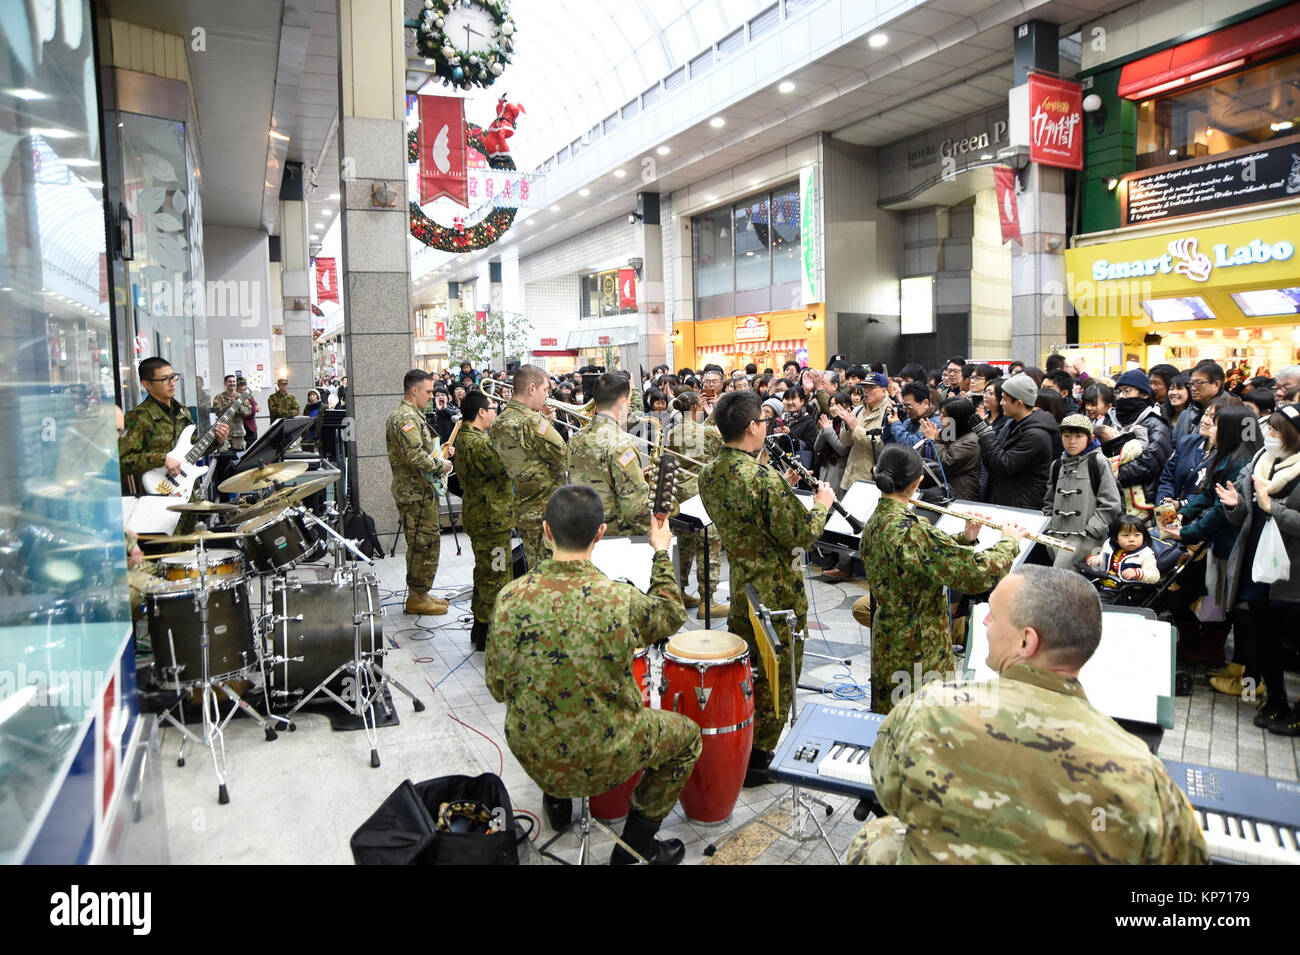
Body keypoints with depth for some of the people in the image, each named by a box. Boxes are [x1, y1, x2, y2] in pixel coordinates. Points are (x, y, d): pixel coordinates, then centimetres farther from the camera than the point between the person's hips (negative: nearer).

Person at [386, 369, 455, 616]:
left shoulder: (412, 415, 18)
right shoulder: (405, 417, -17)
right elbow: (416, 457, -26)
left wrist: (441, 452, 13)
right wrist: (441, 466, -14)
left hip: (420, 491, 11)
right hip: (417, 493, -11)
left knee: (421, 544, 17)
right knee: (425, 543, -5)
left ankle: (419, 593, 27)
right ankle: (417, 598, 4)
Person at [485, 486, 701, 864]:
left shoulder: (510, 597, -16)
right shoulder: (620, 600, -25)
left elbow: (497, 688, -4)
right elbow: (672, 615, -1)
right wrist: (662, 553, 13)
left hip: (531, 755, 4)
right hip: (602, 761, -4)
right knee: (687, 735, 21)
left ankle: (556, 801, 41)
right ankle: (636, 846, 23)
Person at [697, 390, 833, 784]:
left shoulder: (709, 474, -2)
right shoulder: (764, 478, -27)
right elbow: (802, 535, -22)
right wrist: (822, 504, -5)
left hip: (738, 585, 8)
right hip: (777, 593, -7)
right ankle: (758, 758, 22)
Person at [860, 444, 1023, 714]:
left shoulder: (874, 523, 0)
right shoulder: (911, 532, -28)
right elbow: (978, 573, -26)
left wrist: (964, 538, 2)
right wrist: (1009, 541, -9)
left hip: (885, 643, 9)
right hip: (919, 653, -9)